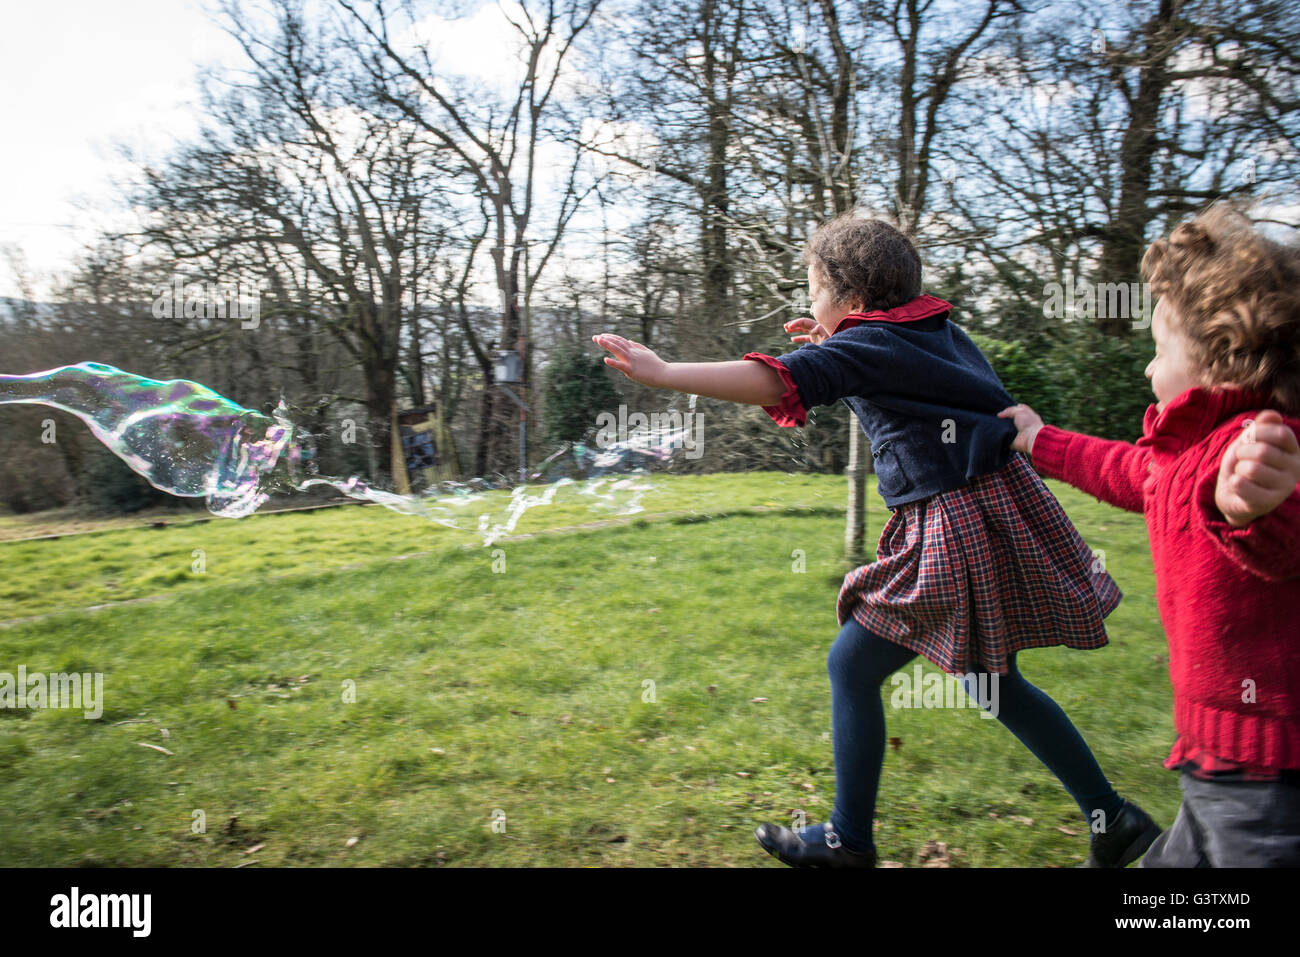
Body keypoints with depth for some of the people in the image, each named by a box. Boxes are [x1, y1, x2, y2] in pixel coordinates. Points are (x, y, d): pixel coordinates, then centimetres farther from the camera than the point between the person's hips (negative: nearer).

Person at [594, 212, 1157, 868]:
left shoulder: (865, 346, -13)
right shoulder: (934, 327, 12)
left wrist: (662, 374, -31)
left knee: (852, 666, 4)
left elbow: (777, 381, -29)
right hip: (993, 509, 9)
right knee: (992, 681, 23)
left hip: (954, 528, -9)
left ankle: (849, 839, 18)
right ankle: (1114, 819, 31)